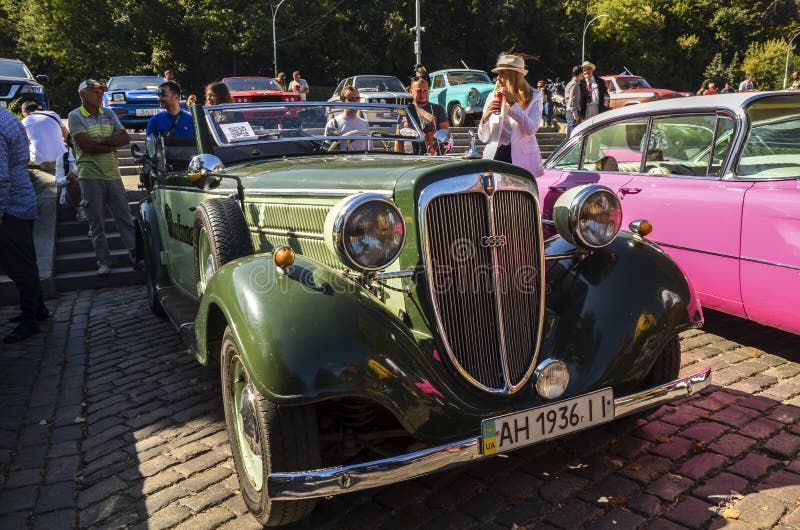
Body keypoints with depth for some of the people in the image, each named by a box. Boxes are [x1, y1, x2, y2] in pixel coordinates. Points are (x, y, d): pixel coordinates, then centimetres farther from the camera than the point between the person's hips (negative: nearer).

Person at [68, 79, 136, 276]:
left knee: (124, 216, 3)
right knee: (97, 221, 2)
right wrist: (113, 145, -5)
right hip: (90, 176, -3)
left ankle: (136, 253, 7)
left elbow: (125, 138, 2)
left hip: (113, 174, 3)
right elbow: (86, 145, -13)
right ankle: (103, 261, 9)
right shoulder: (75, 116, -1)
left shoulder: (108, 114, 13)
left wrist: (100, 141, -9)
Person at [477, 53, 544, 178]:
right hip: (496, 156, 2)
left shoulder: (533, 96, 4)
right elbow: (483, 138, 10)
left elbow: (531, 129, -10)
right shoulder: (493, 98, 11)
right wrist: (485, 117, -9)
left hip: (523, 159, -2)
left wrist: (512, 103, -13)